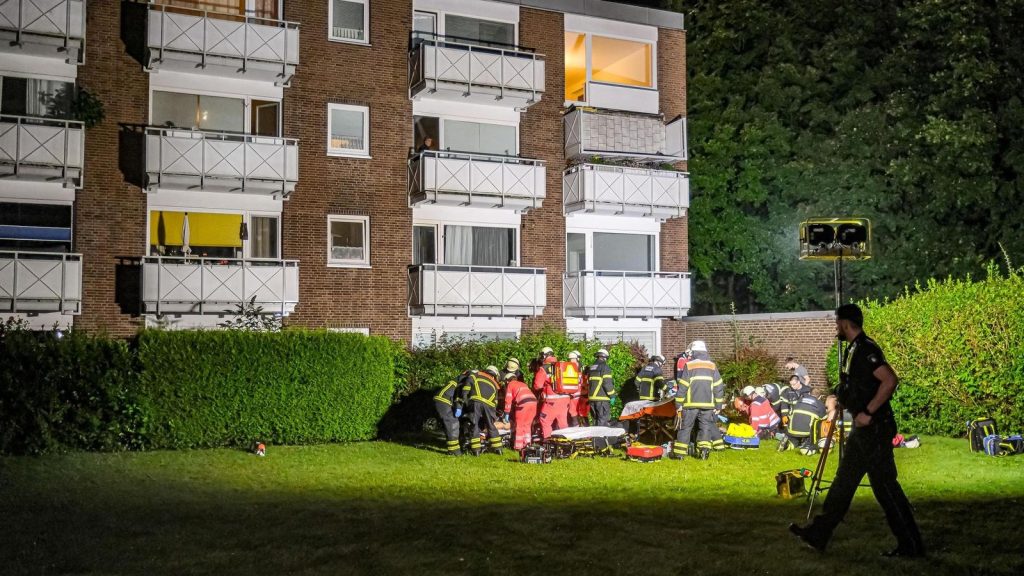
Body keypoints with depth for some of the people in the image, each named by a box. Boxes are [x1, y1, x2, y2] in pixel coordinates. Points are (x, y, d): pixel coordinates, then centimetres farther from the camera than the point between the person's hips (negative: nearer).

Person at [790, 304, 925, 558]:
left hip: (874, 429, -11)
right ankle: (818, 535, 19)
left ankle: (911, 545, 7)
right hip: (863, 430, 11)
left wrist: (868, 412, -24)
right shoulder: (854, 349, 14)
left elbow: (890, 380, -27)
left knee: (885, 486, -3)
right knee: (844, 481, 13)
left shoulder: (866, 349, -16)